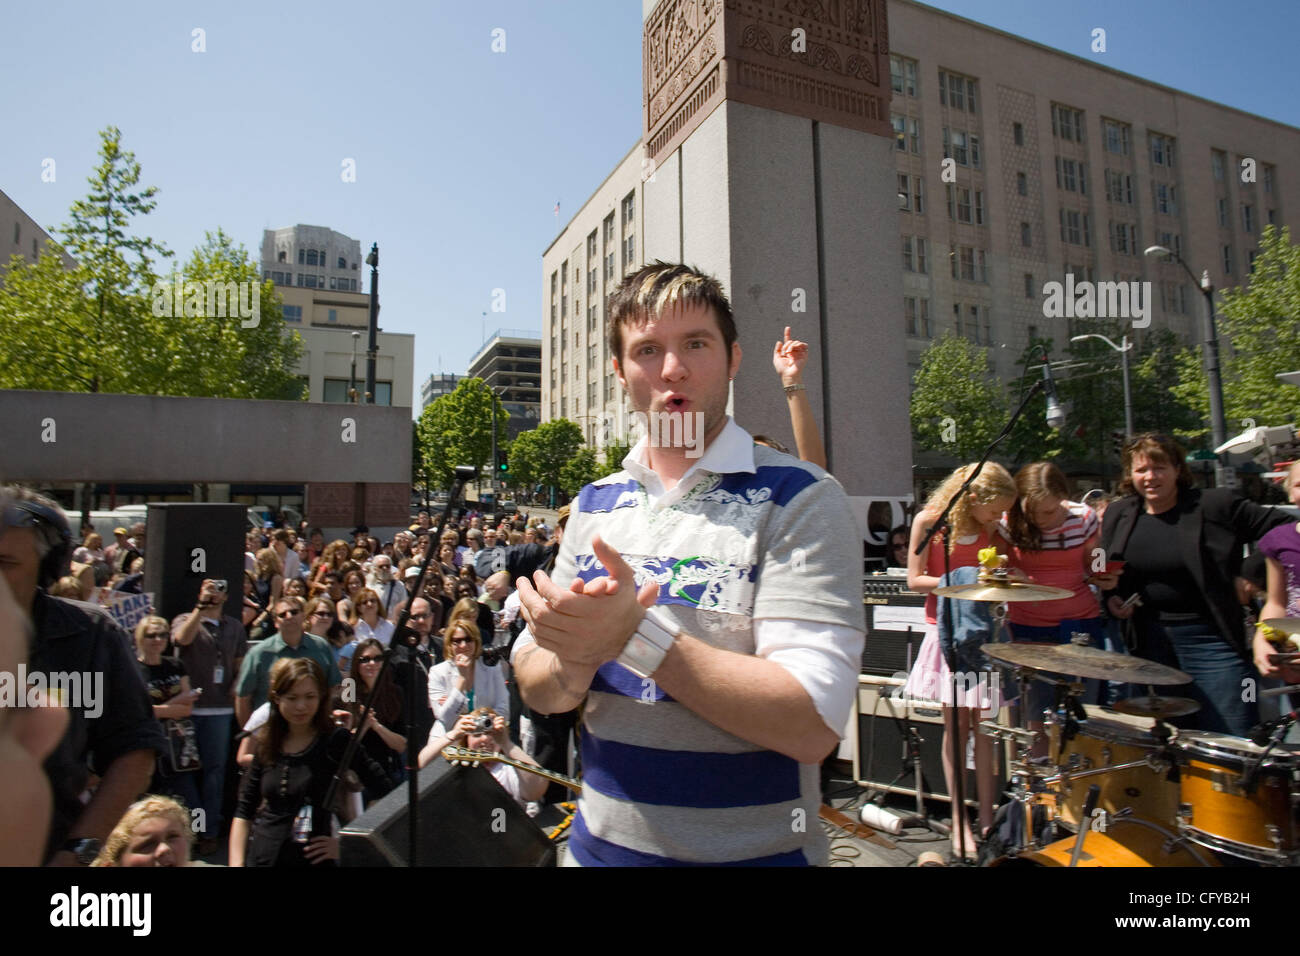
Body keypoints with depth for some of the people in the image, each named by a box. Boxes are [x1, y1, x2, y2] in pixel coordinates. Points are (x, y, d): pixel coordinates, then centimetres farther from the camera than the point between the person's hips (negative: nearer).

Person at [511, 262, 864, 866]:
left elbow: (812, 724, -23)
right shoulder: (594, 505, 1)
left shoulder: (799, 498, -15)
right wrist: (576, 660, -21)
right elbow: (534, 688, 1)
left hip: (752, 852, -4)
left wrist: (636, 634, -29)